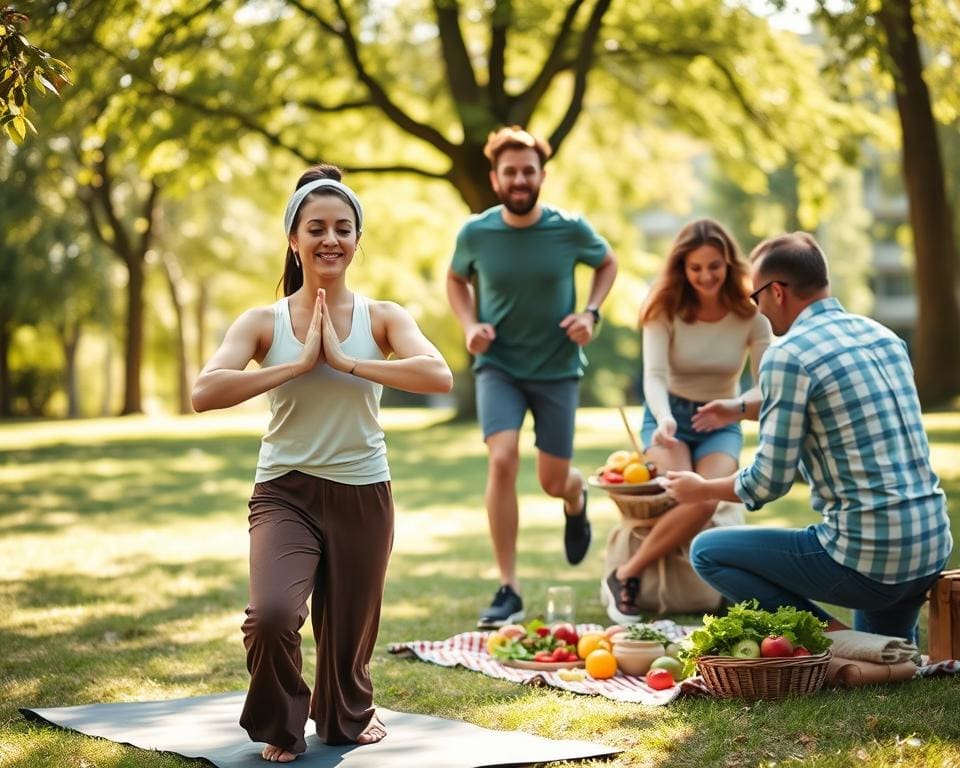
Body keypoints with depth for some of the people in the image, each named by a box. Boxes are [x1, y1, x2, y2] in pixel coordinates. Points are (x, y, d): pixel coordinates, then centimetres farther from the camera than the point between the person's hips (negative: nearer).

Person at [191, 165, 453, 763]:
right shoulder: (265, 323, -2)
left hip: (364, 495, 2)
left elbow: (440, 376, -20)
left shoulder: (382, 318, -1)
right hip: (286, 494, -1)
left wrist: (345, 360, -21)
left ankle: (348, 717, 48)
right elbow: (205, 392, -18)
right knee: (273, 616, -26)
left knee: (351, 634, 12)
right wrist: (299, 364, -18)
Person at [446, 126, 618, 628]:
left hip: (557, 368, 1)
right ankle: (508, 590, -13)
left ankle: (577, 499, 50)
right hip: (498, 366, 0)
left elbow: (607, 264, 9)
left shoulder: (571, 229, -12)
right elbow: (456, 280, 11)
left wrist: (591, 312, -8)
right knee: (502, 460, -22)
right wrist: (469, 324, -7)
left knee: (553, 482, 7)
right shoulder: (476, 233, -10)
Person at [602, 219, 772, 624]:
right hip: (670, 416, -1)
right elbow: (654, 375, -22)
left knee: (706, 499, -31)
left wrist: (738, 406, -35)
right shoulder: (666, 308, -10)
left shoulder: (750, 314, -8)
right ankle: (623, 579, -15)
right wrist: (665, 420, -43)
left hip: (721, 425, 1)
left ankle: (626, 573, -17)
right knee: (693, 500, -31)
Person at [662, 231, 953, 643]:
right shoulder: (884, 336, 10)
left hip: (866, 558, -8)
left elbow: (769, 482, -12)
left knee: (707, 551, 6)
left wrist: (700, 490, 9)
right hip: (933, 551, 8)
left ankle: (826, 632, -3)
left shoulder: (787, 356, -13)